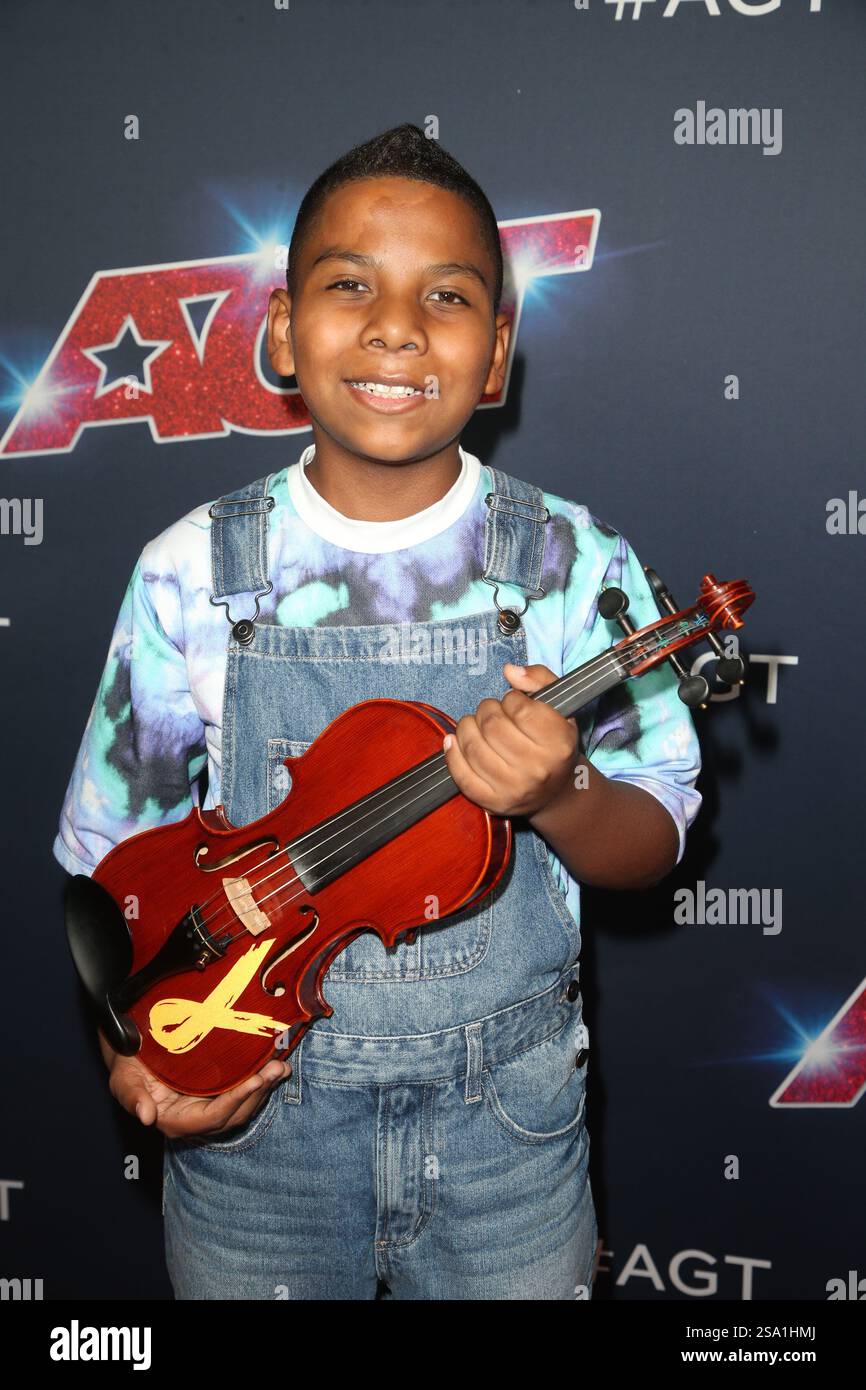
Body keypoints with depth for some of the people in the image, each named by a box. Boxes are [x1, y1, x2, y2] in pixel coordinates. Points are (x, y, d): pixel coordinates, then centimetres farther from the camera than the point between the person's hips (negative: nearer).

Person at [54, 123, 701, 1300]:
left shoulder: (575, 564, -8)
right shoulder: (194, 572, -7)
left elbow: (654, 842, -4)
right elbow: (116, 849, 1)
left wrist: (557, 794, -24)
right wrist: (132, 1048, -12)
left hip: (505, 1126, 0)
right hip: (248, 1112, 1)